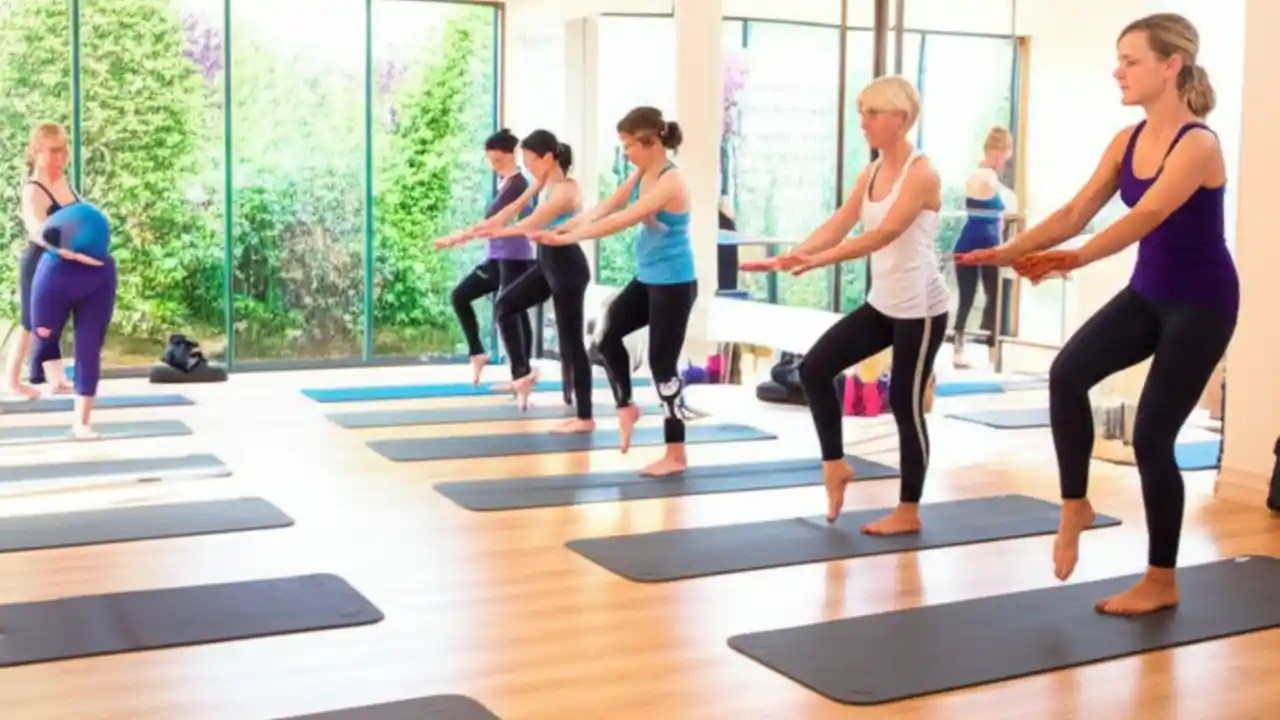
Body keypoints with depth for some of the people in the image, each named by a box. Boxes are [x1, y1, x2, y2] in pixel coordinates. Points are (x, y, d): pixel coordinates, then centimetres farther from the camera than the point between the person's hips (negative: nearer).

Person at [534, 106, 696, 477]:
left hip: (674, 283, -8)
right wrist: (564, 228, -10)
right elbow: (605, 207, 2)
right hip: (647, 278, 8)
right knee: (608, 331, 3)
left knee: (662, 363, -3)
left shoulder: (670, 181, -20)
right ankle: (626, 407, 22)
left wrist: (571, 237, -31)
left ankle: (676, 455, 8)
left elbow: (622, 220, -28)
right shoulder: (641, 175, 7)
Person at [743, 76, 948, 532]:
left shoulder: (921, 173, -15)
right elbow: (836, 226, 1)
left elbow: (885, 234, -28)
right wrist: (790, 256, -16)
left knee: (906, 403, -1)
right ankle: (835, 464, 17)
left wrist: (818, 260, -37)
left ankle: (908, 513, 13)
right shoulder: (870, 174, 9)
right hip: (881, 303, 8)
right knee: (815, 368, 1)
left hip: (920, 308, -8)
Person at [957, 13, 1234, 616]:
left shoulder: (1197, 144, -21)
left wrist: (1076, 260, -50)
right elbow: (1076, 212, -5)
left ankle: (1161, 582, 12)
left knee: (1152, 434, -4)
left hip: (1200, 304, -6)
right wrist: (1011, 250, -19)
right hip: (1146, 293, 6)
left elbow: (1145, 217, -36)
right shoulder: (1126, 141, 1)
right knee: (1068, 373, -18)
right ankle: (1075, 505, 1)